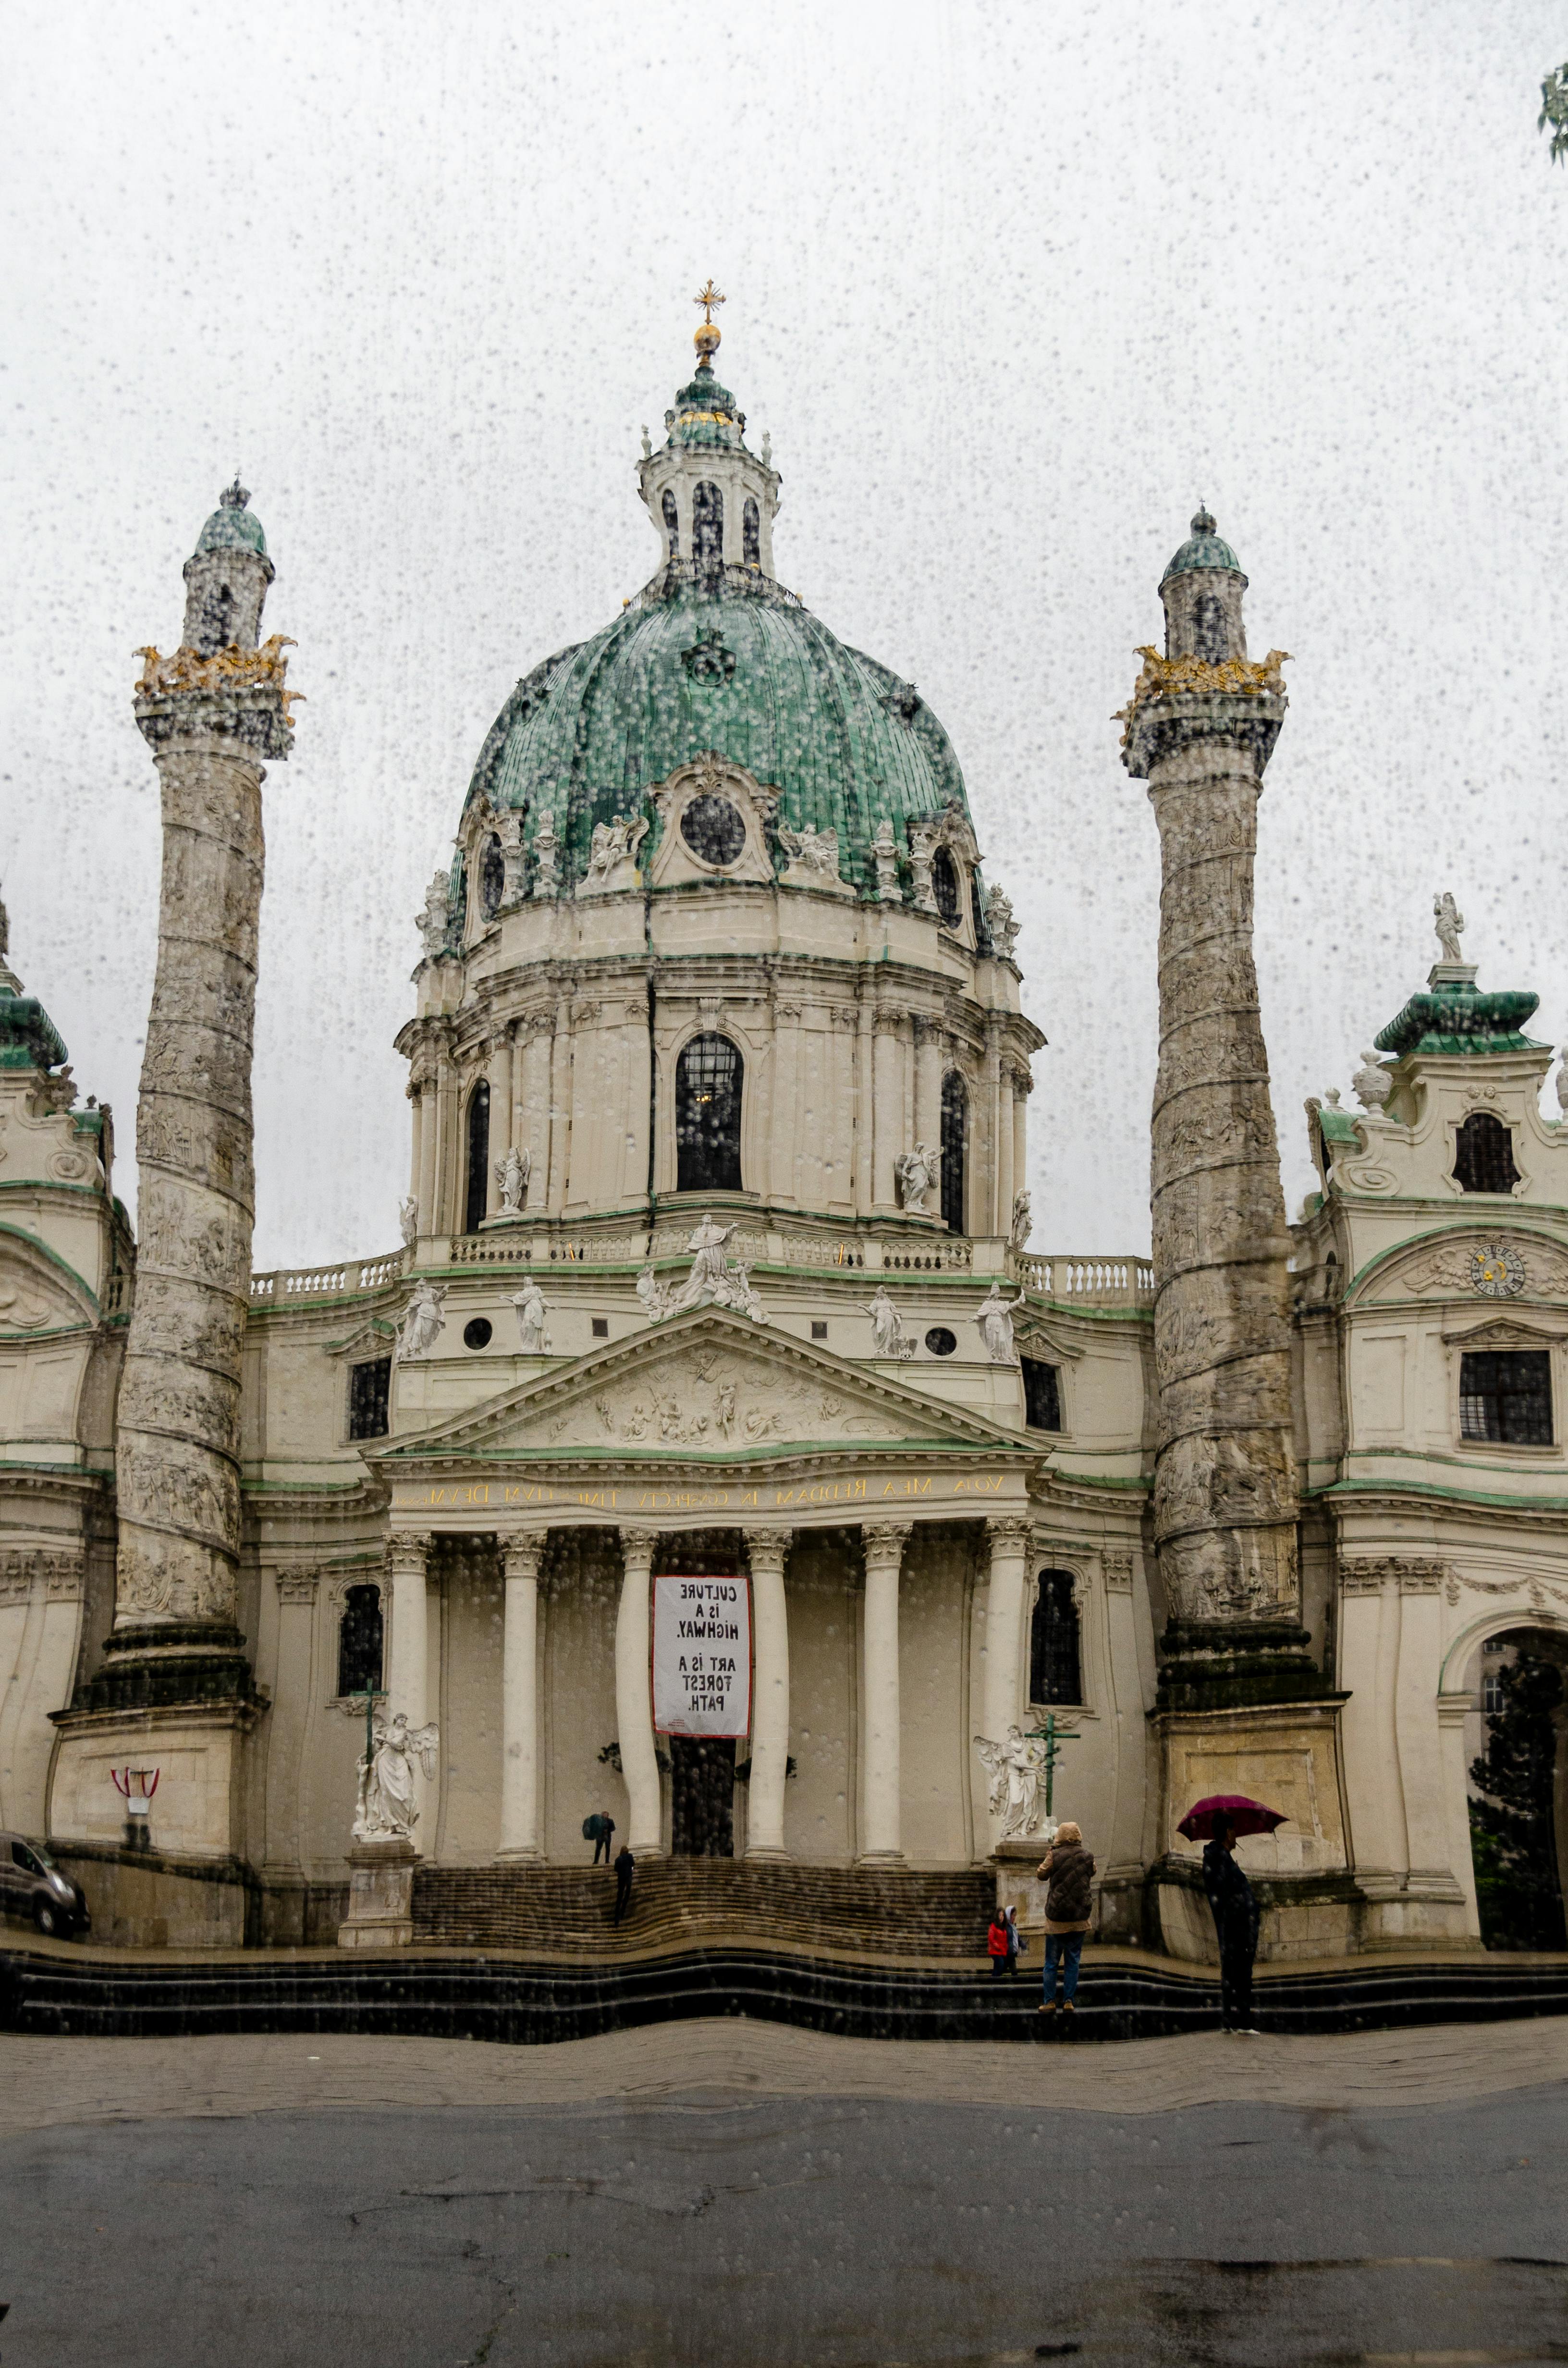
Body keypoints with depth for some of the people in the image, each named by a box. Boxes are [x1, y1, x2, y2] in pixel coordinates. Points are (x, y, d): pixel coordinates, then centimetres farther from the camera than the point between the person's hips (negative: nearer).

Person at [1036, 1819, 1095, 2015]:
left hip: (1056, 1918, -2)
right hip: (1079, 1919, 2)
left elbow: (1042, 1875, 4)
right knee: (1072, 1961, 9)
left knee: (1051, 1962, 7)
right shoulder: (1087, 1857, -3)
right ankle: (1069, 2002, 6)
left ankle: (1049, 2002, 6)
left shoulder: (1055, 1856, -11)